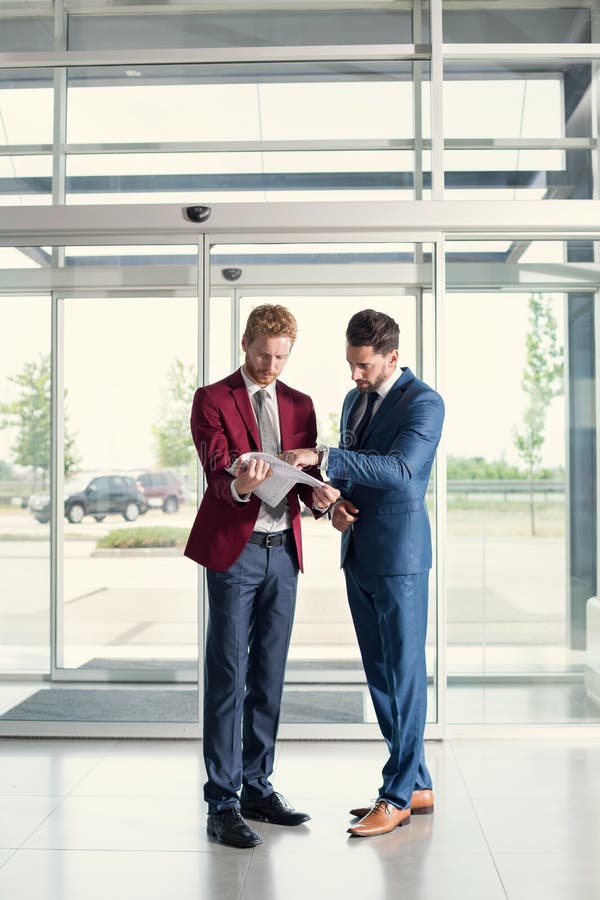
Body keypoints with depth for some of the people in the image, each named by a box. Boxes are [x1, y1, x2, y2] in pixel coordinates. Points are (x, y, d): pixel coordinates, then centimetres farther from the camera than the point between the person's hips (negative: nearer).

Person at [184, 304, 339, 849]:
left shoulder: (300, 405, 13)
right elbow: (218, 473, -12)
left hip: (283, 552, 5)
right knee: (228, 676, -3)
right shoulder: (212, 400, -1)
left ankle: (257, 787, 23)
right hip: (234, 550, -5)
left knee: (269, 676, 11)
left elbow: (305, 475, 8)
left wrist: (319, 494, -15)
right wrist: (240, 486, -35)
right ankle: (222, 802, 4)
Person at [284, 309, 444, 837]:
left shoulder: (424, 403, -11)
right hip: (359, 552, 9)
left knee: (404, 672, -1)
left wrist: (322, 458, -30)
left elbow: (399, 469, -26)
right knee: (380, 674, 12)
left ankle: (397, 796, 9)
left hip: (399, 554, -8)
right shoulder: (355, 400, 14)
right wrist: (336, 502, 0)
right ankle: (417, 784, 24)